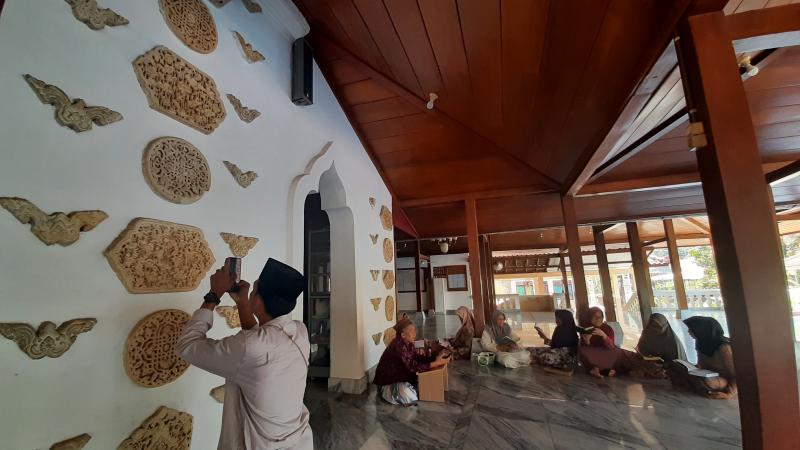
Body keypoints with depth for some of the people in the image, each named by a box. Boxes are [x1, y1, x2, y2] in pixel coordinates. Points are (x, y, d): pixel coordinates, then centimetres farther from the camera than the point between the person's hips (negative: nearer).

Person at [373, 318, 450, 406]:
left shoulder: (408, 343, -3)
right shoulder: (398, 346, -31)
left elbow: (417, 357, 0)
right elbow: (413, 367, -34)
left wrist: (435, 358, -14)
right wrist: (436, 363, -34)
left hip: (400, 376, 9)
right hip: (387, 382, -8)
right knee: (411, 398, -26)